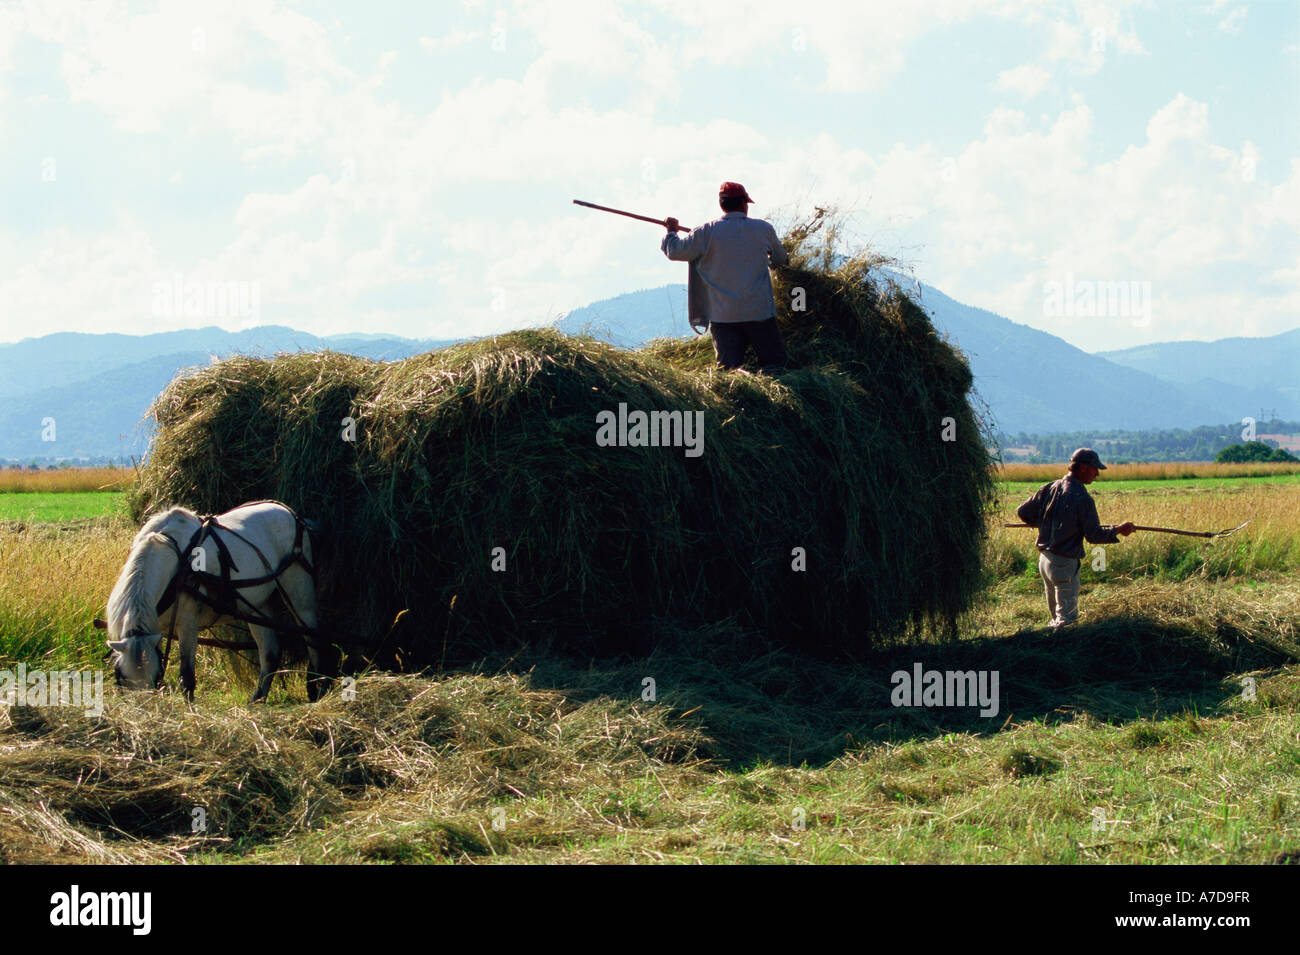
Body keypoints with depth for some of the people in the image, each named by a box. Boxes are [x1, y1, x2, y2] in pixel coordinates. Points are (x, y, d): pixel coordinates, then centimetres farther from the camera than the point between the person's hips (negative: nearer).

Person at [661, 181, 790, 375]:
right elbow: (781, 259, 20)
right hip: (759, 312, 0)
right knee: (774, 362, 5)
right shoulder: (764, 229, 2)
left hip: (722, 315, 1)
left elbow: (675, 252, 3)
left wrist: (671, 232, 24)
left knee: (727, 366, 3)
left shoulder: (707, 232, -3)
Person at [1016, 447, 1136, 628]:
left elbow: (1023, 512, 11)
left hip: (1044, 559, 8)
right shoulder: (1082, 498, -17)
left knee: (1056, 616, 23)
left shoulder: (1049, 489, 4)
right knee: (1067, 618, -4)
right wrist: (1119, 530, 0)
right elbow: (1093, 535, -14)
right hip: (1065, 564, -8)